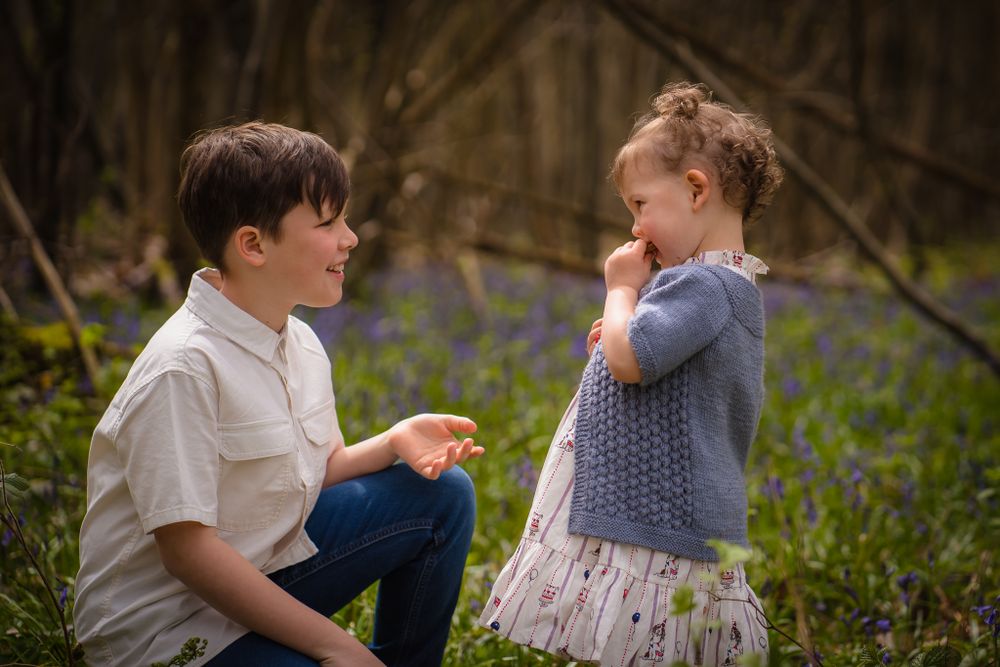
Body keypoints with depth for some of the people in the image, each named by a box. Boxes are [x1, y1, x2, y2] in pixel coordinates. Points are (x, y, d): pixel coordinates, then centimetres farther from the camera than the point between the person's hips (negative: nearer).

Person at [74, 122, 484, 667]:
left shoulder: (299, 343, 2)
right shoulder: (184, 367, -25)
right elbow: (186, 550, -25)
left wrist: (395, 442, -9)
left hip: (259, 575, 9)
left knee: (444, 494, 6)